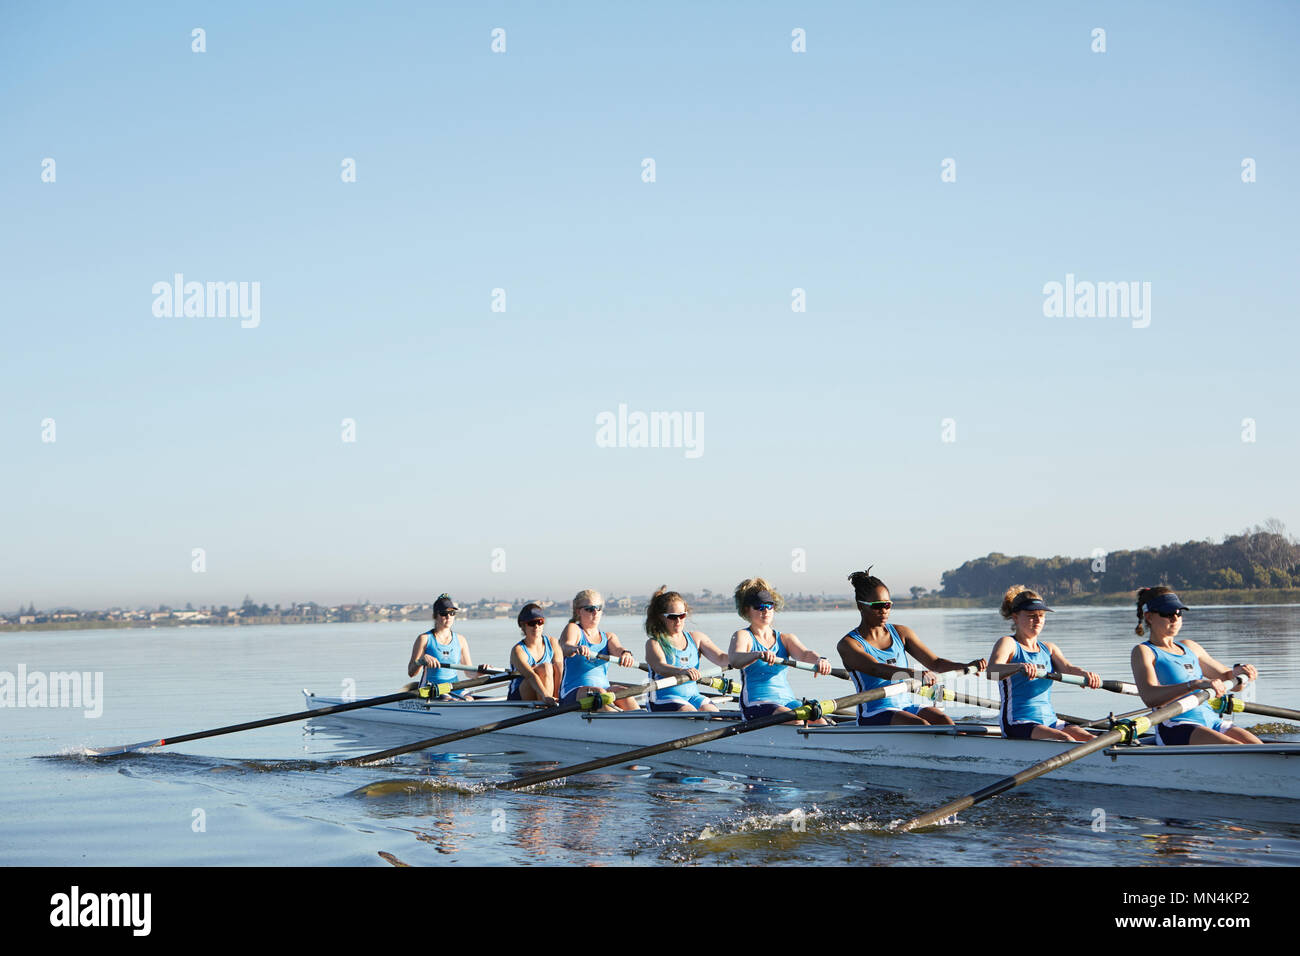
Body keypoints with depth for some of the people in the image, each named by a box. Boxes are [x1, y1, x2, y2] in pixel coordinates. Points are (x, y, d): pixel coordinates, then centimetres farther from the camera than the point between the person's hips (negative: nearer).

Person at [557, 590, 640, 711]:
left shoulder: (608, 637, 22)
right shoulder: (573, 629, 8)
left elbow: (617, 649, -1)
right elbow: (565, 648, -15)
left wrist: (626, 654, -28)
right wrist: (576, 649, -41)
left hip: (605, 689, 4)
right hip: (574, 692, -4)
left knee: (623, 692, -29)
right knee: (598, 692, -36)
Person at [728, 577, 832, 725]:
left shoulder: (785, 639, 18)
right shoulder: (742, 636, 4)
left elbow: (805, 654, -2)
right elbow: (734, 660, -18)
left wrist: (820, 659, -28)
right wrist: (759, 655, -40)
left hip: (788, 701, 5)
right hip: (756, 705, -5)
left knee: (820, 723, -23)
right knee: (795, 721, -33)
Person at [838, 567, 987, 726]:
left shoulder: (901, 633, 15)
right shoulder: (848, 644, -3)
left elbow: (934, 663, 10)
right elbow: (875, 669, -22)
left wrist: (965, 666, -11)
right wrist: (914, 674, -39)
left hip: (908, 706, 5)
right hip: (875, 713, -5)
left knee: (944, 721, -25)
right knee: (921, 726, -31)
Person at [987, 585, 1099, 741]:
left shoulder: (1049, 648, 20)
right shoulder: (1007, 643, 0)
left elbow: (1067, 667, 0)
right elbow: (992, 671, -21)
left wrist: (1086, 674, -25)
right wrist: (1020, 666, -42)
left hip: (1050, 720, 6)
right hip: (1018, 723, -6)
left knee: (1090, 740, -18)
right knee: (1066, 740, -30)